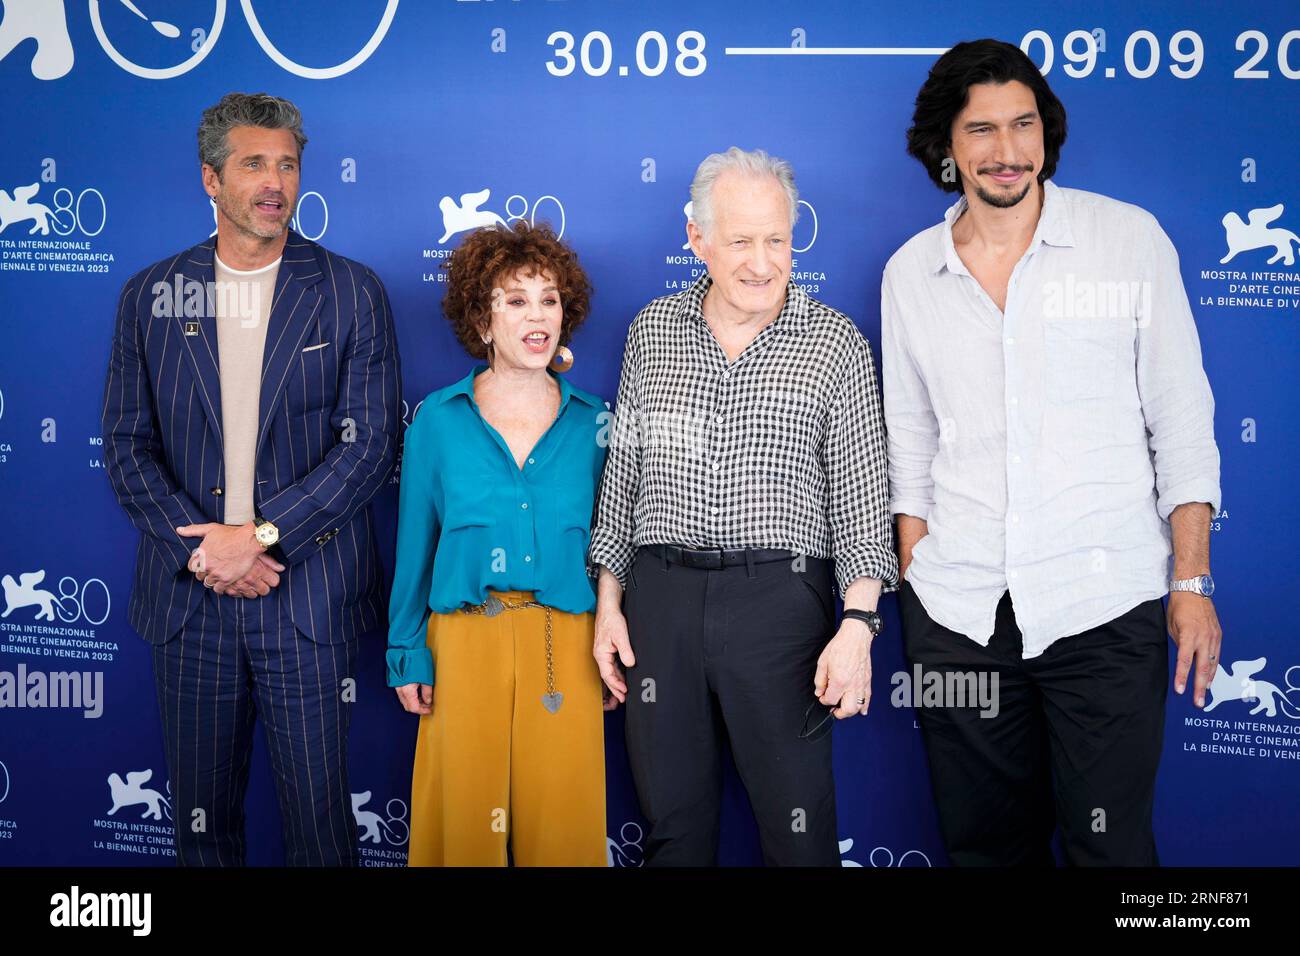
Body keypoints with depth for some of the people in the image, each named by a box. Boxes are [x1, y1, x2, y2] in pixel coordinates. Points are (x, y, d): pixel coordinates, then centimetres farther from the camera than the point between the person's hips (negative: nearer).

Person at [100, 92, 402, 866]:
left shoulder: (352, 292, 1)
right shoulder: (152, 295, 7)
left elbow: (372, 444, -6)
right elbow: (127, 445, 4)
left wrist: (260, 534, -13)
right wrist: (199, 551, -10)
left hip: (308, 597, -2)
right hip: (188, 598, 2)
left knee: (319, 816, 3)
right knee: (201, 815, 13)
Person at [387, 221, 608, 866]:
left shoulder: (593, 423, 3)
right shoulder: (437, 420, 1)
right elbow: (415, 547, 4)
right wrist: (409, 656, 1)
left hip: (565, 643, 1)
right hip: (464, 640, 0)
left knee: (560, 818, 8)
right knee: (465, 815, 9)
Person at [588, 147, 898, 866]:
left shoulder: (835, 343, 1)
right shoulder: (652, 330, 10)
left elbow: (861, 497, -1)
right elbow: (623, 470, 13)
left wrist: (858, 624, -10)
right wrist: (609, 601, 9)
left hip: (779, 595, -2)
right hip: (660, 597, 3)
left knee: (797, 826, 3)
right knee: (671, 821, 12)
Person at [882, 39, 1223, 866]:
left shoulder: (1130, 239, 1)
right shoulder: (910, 273, 8)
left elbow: (1182, 424, 1)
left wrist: (1193, 583, -3)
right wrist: (914, 585, 9)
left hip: (1104, 609, -2)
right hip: (956, 613, 3)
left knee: (1110, 843, 1)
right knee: (983, 842, 13)